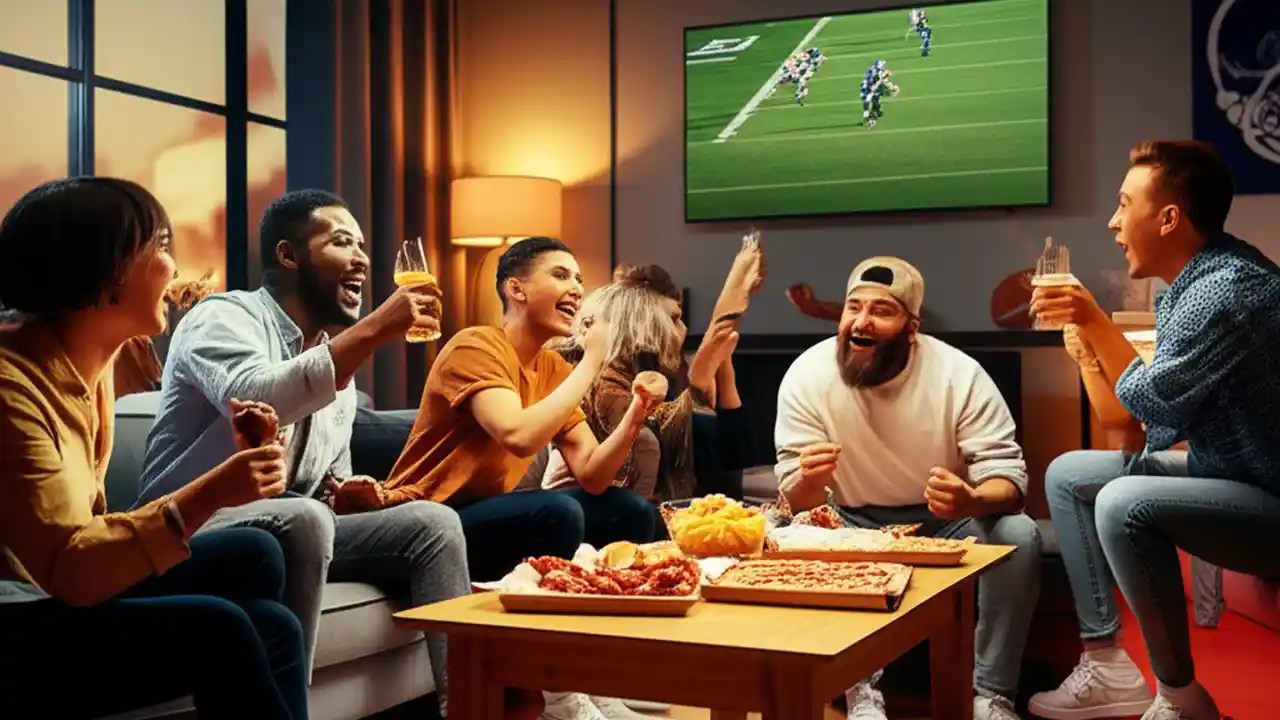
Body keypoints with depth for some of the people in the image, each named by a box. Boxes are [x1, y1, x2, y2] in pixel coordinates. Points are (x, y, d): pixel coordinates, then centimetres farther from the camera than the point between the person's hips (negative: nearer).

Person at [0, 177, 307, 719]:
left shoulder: (90, 360, 7)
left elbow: (81, 519, 5)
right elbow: (68, 570, -27)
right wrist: (209, 496, -32)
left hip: (61, 593, 9)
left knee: (252, 556, -1)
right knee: (216, 629, -23)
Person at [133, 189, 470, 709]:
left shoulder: (337, 356, 15)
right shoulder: (225, 317, -9)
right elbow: (256, 399, -33)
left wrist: (348, 494, -3)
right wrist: (375, 329, -32)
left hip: (293, 528, 8)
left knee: (432, 521, -8)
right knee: (305, 519, -36)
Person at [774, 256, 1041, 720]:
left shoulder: (958, 373, -18)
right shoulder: (806, 376, -16)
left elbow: (1007, 474, -17)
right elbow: (795, 500, -13)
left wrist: (972, 502, -42)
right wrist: (809, 481, -39)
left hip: (947, 522, 0)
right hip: (856, 527, 0)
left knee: (1018, 535, -27)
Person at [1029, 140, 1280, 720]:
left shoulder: (1225, 291, -24)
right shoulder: (1192, 284, 6)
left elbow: (1151, 402, -21)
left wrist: (1094, 322, -14)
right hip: (1226, 475, 11)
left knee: (1126, 504, -32)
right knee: (1067, 475, 12)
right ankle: (1108, 667, 9)